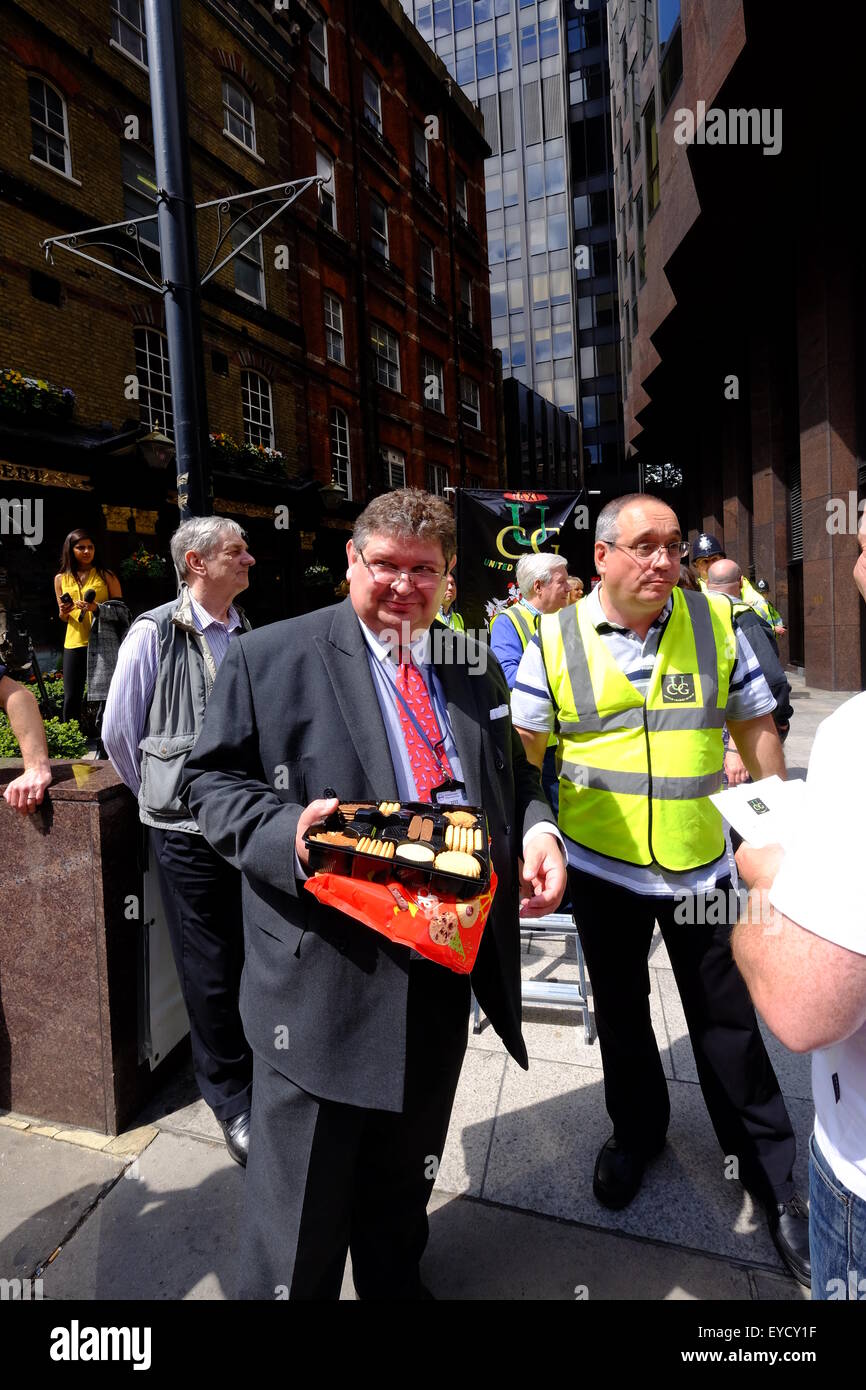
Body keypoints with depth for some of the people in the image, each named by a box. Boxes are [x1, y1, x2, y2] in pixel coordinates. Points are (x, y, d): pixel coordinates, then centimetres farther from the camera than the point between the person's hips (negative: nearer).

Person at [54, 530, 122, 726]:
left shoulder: (106, 575, 3)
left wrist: (97, 607, -16)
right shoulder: (61, 579, 11)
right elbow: (62, 616, 20)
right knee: (71, 697, 1)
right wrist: (63, 613, -3)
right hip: (74, 643, 2)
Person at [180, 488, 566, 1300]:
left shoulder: (472, 665, 8)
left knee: (406, 1174, 27)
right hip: (323, 973, -5)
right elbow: (211, 781, -5)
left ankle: (395, 1286, 54)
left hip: (445, 964, 5)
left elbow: (512, 776, 16)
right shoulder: (267, 658, -7)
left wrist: (538, 831, -5)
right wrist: (284, 831, -24)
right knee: (302, 1203, 12)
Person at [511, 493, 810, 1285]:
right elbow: (523, 750, -2)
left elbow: (755, 727, 4)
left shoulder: (715, 622, -4)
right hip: (601, 865, 0)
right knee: (620, 1012, 20)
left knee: (728, 1020, 13)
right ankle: (637, 1132, 46)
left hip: (703, 863, 0)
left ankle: (768, 1169, 36)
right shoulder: (555, 640, -8)